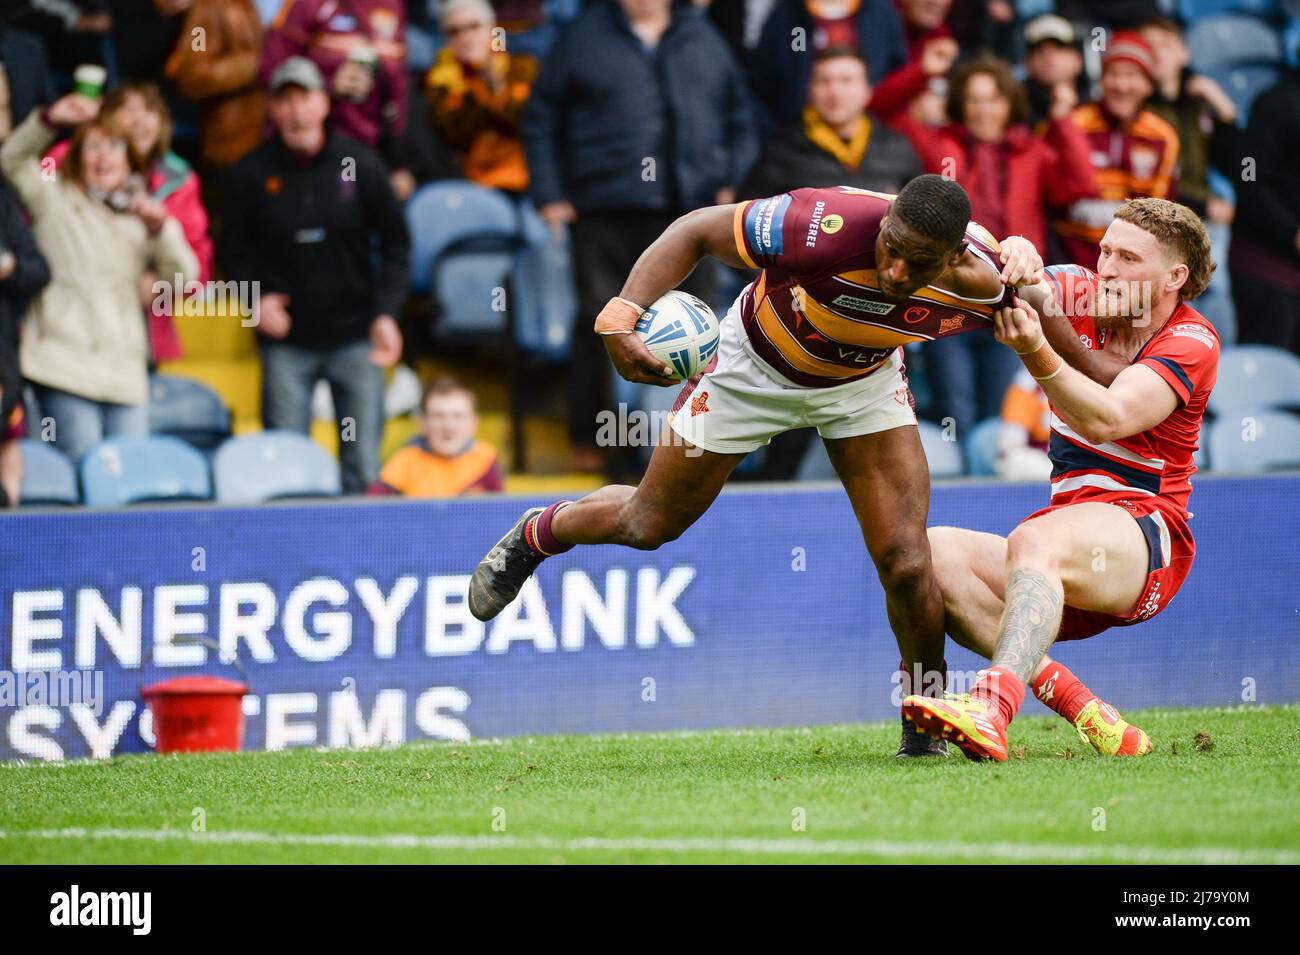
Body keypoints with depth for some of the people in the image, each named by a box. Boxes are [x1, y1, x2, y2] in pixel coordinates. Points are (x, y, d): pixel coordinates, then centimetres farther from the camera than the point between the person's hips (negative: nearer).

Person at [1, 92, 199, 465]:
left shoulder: (140, 212, 23)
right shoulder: (55, 199, 13)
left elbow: (183, 276, 11)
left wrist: (159, 227, -7)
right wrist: (50, 120, -20)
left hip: (126, 372, 4)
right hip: (65, 361, -4)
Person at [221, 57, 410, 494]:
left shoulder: (361, 165, -1)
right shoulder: (251, 174, -1)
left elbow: (395, 243, 6)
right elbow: (235, 248, 9)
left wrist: (386, 313, -4)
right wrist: (257, 298, -8)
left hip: (355, 338, 0)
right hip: (286, 344, 0)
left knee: (363, 469, 1)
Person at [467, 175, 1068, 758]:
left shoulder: (982, 279, -32)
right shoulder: (828, 225, -43)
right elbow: (697, 230, -30)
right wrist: (620, 316, -42)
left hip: (864, 382, 2)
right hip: (753, 368, -2)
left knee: (906, 564, -11)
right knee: (649, 525, 14)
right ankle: (537, 533, 48)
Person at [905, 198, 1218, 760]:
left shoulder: (1191, 342, -9)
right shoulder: (1082, 296, 8)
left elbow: (1107, 419, -24)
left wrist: (1037, 354, -40)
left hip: (1145, 542, -6)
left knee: (1033, 542, -37)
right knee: (935, 553, -21)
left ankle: (991, 712, -63)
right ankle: (1081, 710, -32)